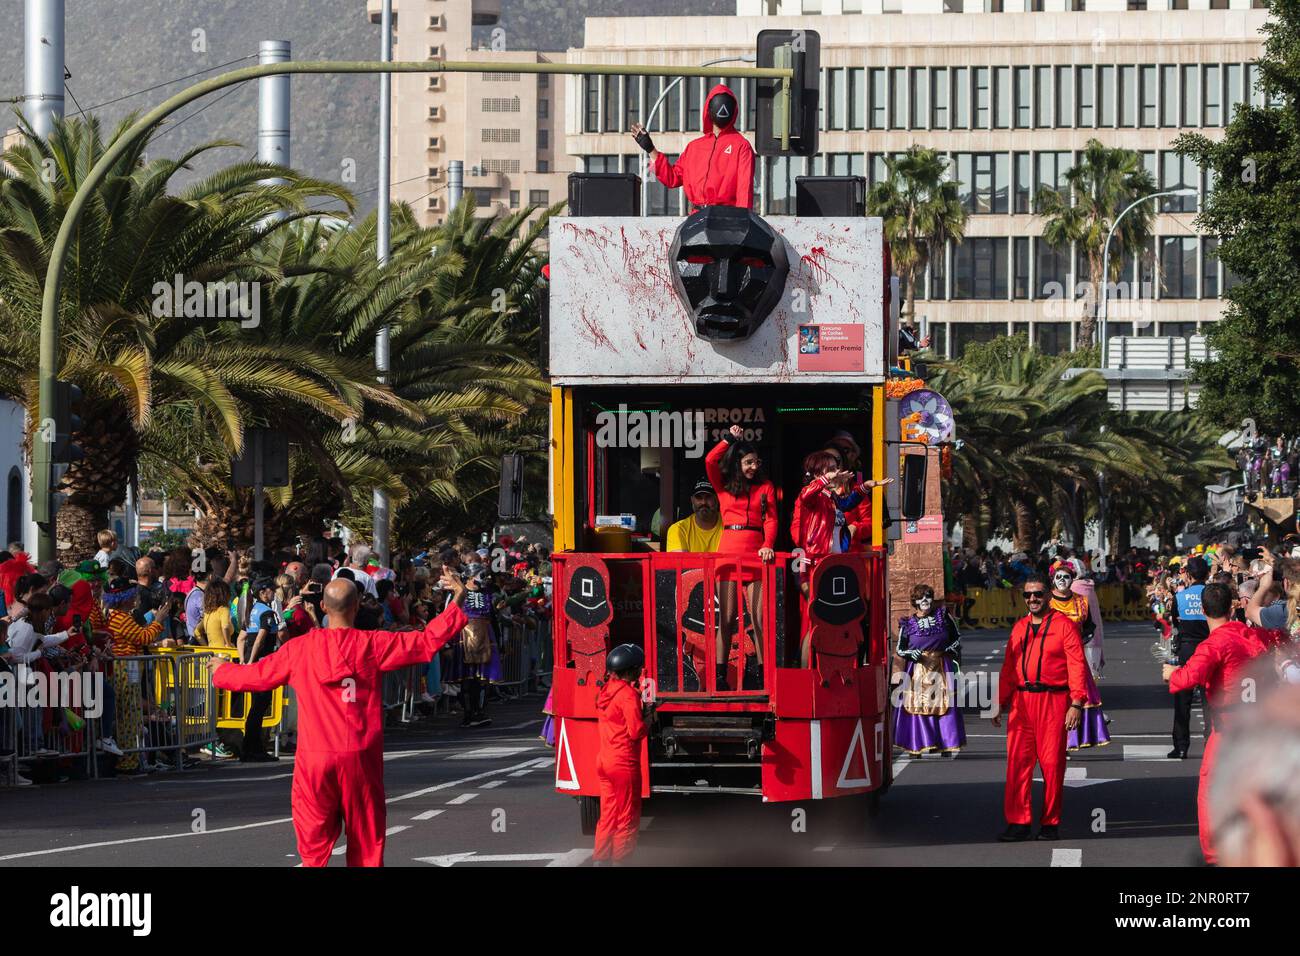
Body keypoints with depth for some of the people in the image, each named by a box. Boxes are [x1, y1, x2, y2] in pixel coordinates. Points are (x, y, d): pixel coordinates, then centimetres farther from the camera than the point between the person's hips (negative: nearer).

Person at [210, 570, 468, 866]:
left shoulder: (300, 648, 2)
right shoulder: (373, 645, -3)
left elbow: (256, 675, 15)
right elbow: (427, 642, -2)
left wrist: (221, 671, 35)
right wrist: (457, 603, 7)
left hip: (315, 757, 1)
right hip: (361, 757, -1)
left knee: (314, 847, 6)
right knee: (366, 845, 6)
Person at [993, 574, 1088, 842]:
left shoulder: (1064, 626, -1)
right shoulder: (1019, 628, 15)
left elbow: (1077, 666, -6)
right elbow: (1008, 667, 17)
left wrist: (1076, 704, -13)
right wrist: (1000, 703, 13)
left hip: (1053, 701, -4)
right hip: (1021, 701, 4)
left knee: (1052, 762, 0)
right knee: (1018, 761, -1)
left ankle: (1050, 823, 10)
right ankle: (1018, 822, 4)